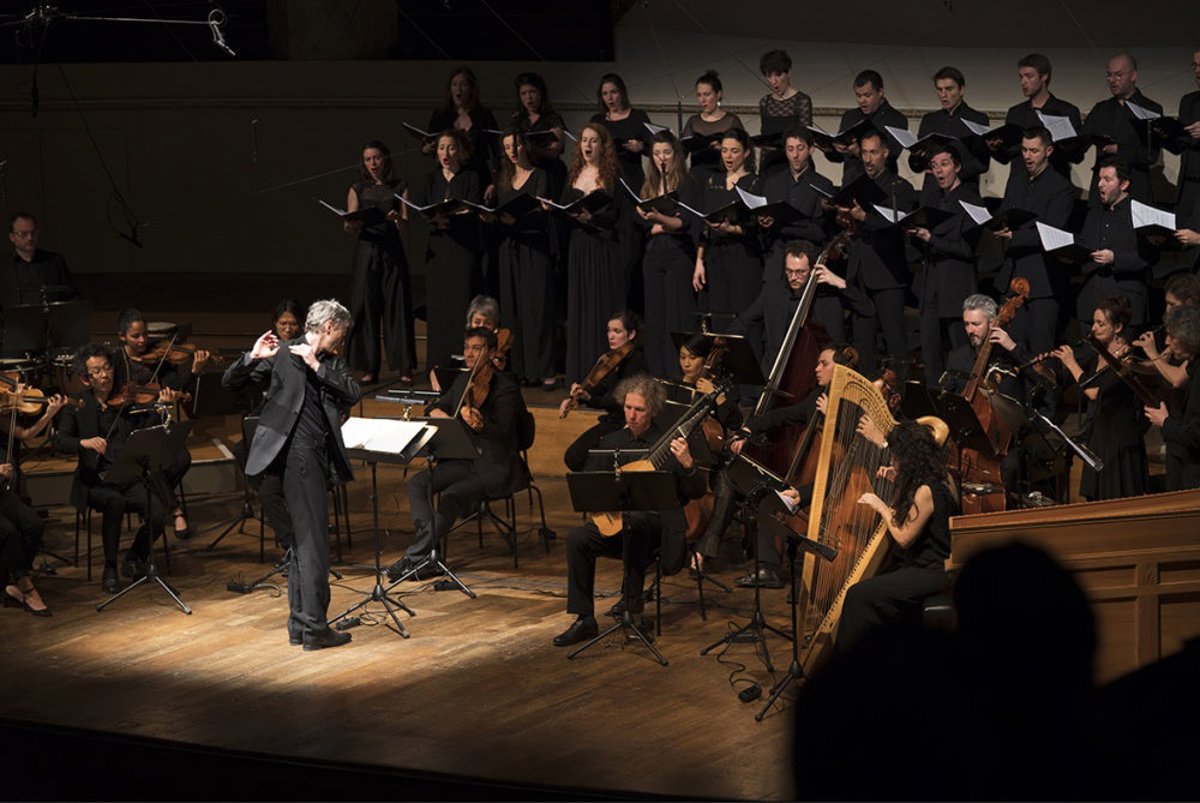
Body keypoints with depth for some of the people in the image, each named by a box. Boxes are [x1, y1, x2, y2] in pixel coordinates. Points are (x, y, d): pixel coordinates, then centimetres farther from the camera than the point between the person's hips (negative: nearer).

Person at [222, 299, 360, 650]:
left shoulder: (331, 362, 14)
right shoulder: (281, 353, -1)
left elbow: (352, 395, -3)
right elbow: (230, 381, -2)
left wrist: (317, 366, -12)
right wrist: (253, 357, -21)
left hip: (321, 456, 7)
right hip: (298, 451, -7)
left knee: (303, 541, 12)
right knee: (314, 541, -11)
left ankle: (299, 623, 18)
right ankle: (314, 627, -11)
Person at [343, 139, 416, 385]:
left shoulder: (399, 188, 8)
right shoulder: (358, 189, 10)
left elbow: (405, 225, 1)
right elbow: (351, 229, 4)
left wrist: (397, 219, -22)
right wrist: (351, 224, -20)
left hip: (392, 253, -1)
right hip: (366, 251, 1)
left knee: (397, 306, -3)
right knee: (365, 307, -2)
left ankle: (404, 367, 2)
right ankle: (369, 368, 3)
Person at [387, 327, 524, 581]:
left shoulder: (505, 387, -12)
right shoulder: (463, 380, 10)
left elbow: (502, 433, -23)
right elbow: (436, 408, 18)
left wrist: (480, 425, -46)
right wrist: (440, 414, -8)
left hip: (495, 467, -8)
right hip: (465, 460, 8)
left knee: (452, 495, -28)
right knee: (418, 483, -12)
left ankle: (415, 557, -24)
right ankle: (429, 544, -21)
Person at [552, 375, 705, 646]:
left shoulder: (668, 445, -2)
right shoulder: (611, 442, 11)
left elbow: (696, 492, -6)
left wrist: (687, 464, -26)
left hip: (656, 524, -4)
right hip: (615, 521, 4)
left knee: (633, 519, -39)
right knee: (577, 539, -24)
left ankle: (633, 603, -25)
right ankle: (585, 620, -17)